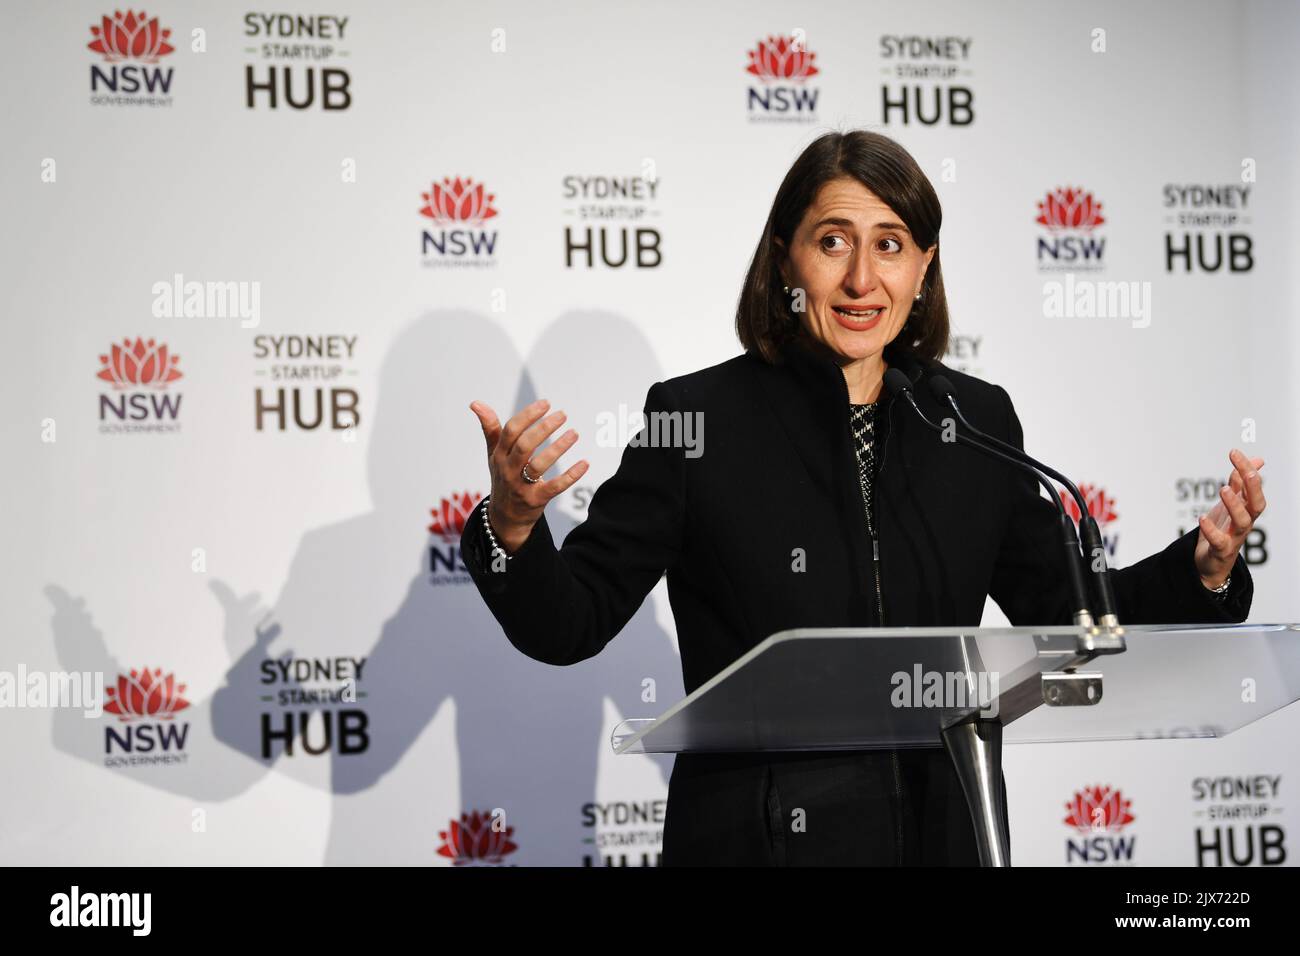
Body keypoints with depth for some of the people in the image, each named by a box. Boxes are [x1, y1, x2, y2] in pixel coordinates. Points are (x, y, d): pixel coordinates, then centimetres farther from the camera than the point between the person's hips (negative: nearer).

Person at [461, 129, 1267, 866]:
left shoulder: (978, 420, 5)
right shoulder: (696, 417, -7)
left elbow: (1065, 613, 11)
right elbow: (568, 627, -7)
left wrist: (1204, 569, -4)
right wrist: (512, 527, -27)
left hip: (944, 836, 4)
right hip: (760, 841, -3)